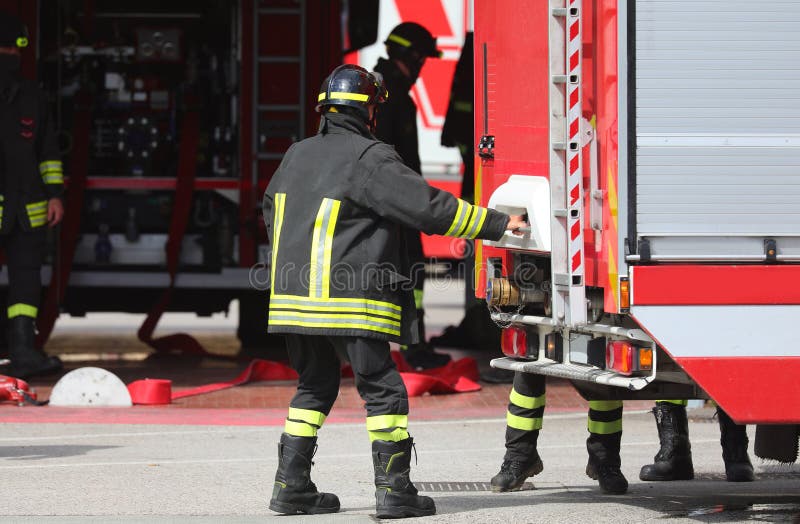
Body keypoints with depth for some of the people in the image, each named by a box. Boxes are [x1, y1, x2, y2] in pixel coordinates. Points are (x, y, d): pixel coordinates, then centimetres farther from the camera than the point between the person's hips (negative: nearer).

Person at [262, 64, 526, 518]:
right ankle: (394, 490, -4)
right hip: (349, 301, -8)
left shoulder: (298, 156, 14)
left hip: (295, 296, 8)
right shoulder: (370, 160, -11)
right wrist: (498, 224, -10)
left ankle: (291, 485, 14)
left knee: (315, 386, 18)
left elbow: (272, 212, 28)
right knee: (383, 390, -1)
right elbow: (428, 207, -16)